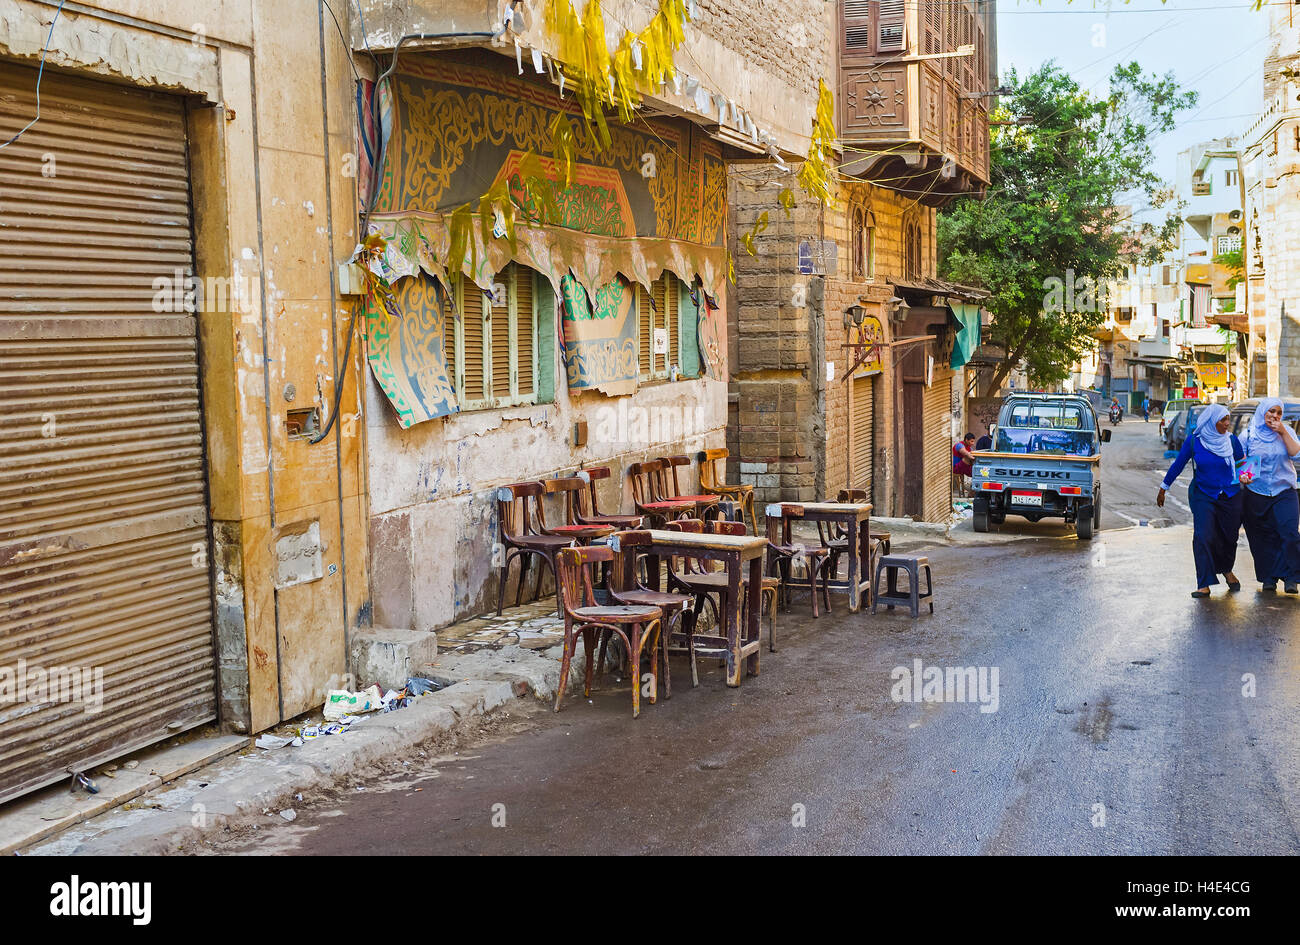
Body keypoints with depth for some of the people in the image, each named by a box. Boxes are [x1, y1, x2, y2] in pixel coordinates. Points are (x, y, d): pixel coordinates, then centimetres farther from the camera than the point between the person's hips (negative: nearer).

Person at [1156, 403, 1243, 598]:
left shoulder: (1232, 441, -3)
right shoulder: (1194, 441, -6)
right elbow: (1178, 464, 3)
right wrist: (1163, 488, 9)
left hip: (1230, 497, 2)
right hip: (1202, 496, -2)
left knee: (1229, 537, 10)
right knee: (1203, 537, -14)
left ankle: (1226, 569, 40)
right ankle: (1204, 584, -11)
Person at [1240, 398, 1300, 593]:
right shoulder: (1250, 434, 2)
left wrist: (1283, 433, -15)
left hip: (1284, 491, 0)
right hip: (1256, 493, 0)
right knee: (1263, 538, 3)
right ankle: (1268, 577, 14)